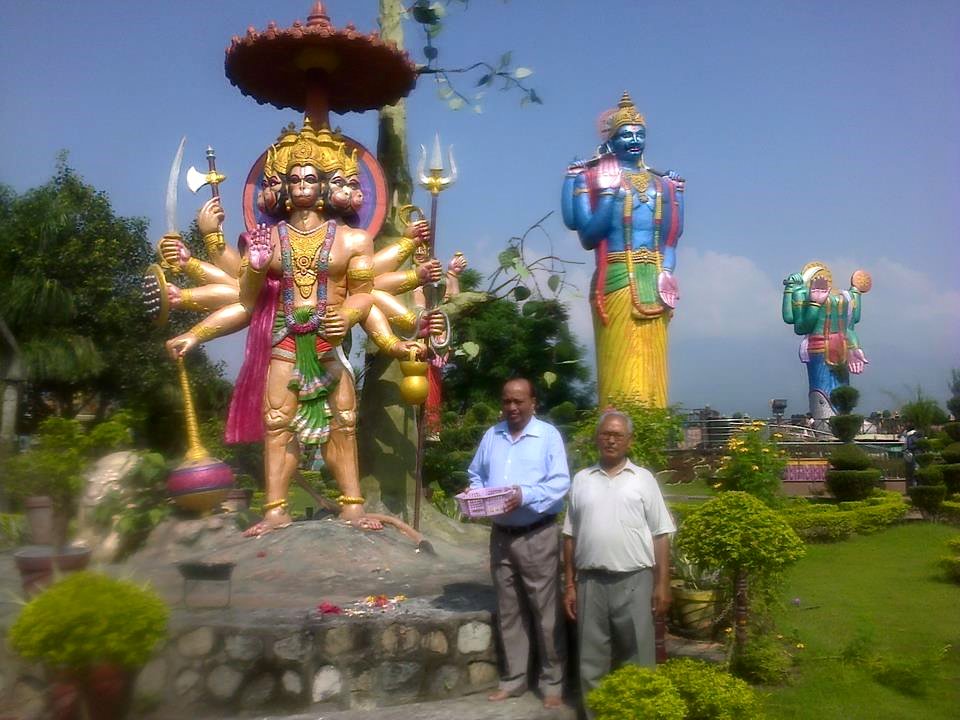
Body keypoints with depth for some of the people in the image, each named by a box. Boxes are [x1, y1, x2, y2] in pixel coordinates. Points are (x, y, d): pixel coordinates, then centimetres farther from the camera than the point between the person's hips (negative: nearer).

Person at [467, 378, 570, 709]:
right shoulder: (491, 435, 11)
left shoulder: (548, 435, -4)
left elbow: (560, 483, -11)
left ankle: (552, 683, 14)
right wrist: (477, 494, -3)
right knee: (508, 611, 12)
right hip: (501, 535, 5)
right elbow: (476, 475, 18)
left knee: (545, 612, 1)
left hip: (538, 536, -5)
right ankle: (513, 678, 24)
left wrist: (525, 495, -24)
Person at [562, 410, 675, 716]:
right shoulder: (581, 480, 8)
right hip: (591, 582, 2)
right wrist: (570, 585, 7)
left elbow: (660, 535, 2)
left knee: (638, 658, 6)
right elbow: (570, 536, 10)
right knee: (591, 661, 9)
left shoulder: (643, 479, 3)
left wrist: (662, 584, -3)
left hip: (634, 580, -2)